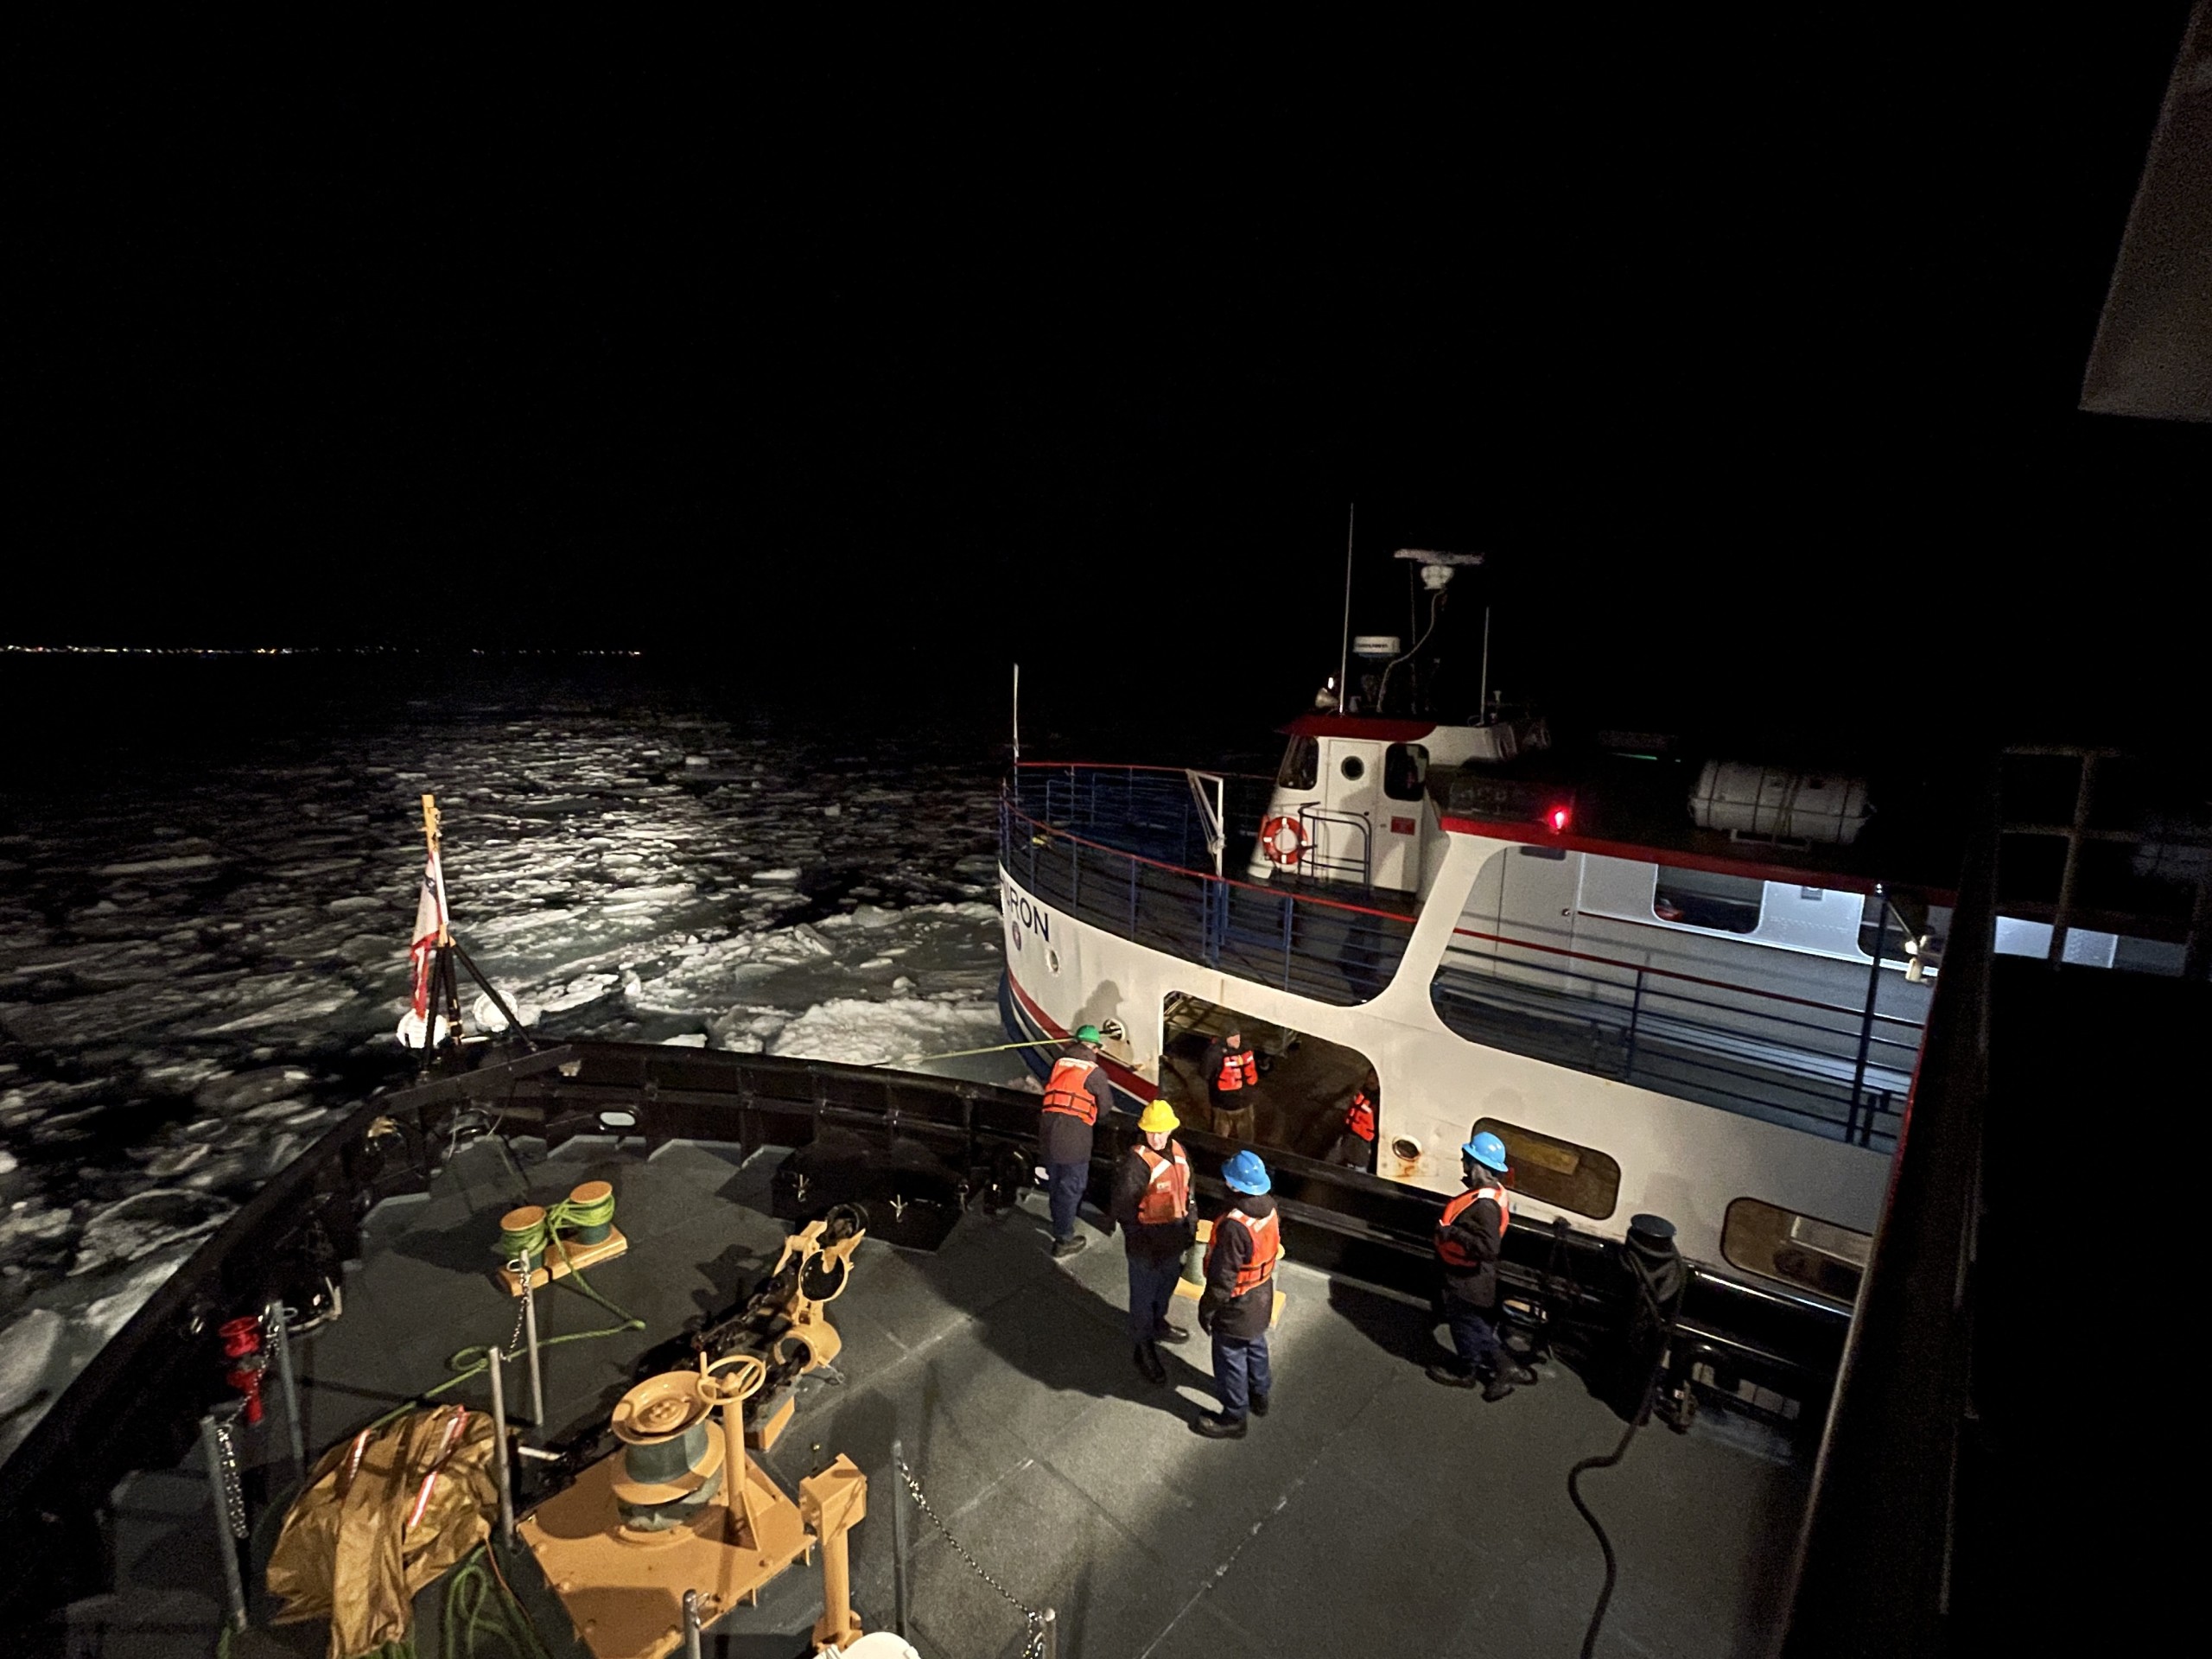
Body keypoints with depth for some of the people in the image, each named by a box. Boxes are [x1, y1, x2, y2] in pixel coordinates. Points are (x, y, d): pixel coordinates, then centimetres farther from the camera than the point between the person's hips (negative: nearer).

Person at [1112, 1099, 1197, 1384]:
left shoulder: (1178, 1150, -4)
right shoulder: (1136, 1163, -27)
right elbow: (1124, 1208, -22)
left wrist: (1190, 1219, 12)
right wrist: (1139, 1243, -19)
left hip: (1173, 1238, 7)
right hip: (1147, 1242, -7)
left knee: (1167, 1284, 27)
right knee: (1144, 1293, 10)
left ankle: (1157, 1324, 51)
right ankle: (1144, 1348, 28)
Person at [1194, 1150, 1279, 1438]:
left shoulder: (1234, 1226, -38)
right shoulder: (1268, 1208, -13)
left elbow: (1223, 1277, -28)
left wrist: (1206, 1308, -13)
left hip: (1237, 1305, -7)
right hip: (1263, 1295, 8)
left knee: (1230, 1359, 15)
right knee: (1255, 1346, 29)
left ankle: (1233, 1418, 34)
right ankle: (1259, 1396, 51)